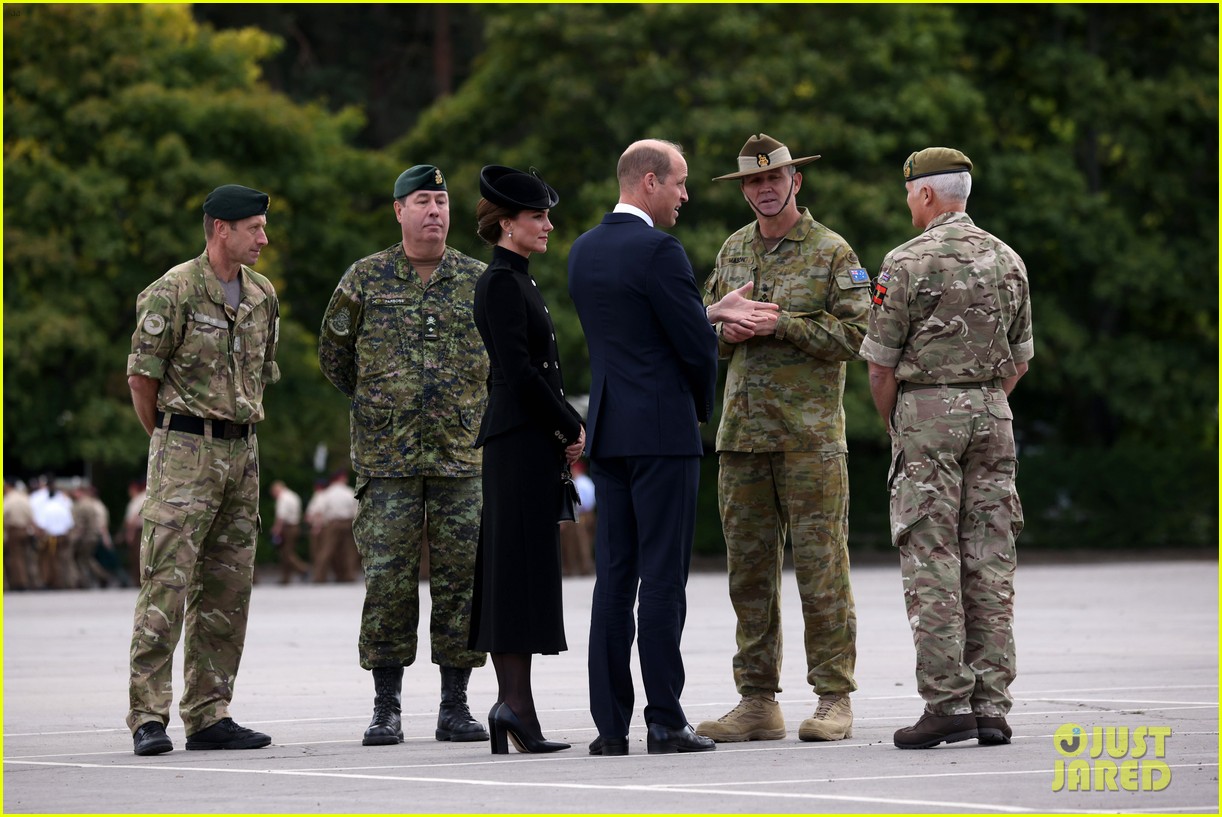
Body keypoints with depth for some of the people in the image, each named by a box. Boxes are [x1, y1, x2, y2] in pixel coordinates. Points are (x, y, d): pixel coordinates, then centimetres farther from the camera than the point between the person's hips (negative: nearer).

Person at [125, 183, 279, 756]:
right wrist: (166, 443, 4)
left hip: (242, 452, 7)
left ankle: (208, 715, 12)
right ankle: (149, 717, -10)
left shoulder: (262, 296, 13)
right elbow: (141, 374, -5)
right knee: (166, 585, -10)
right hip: (185, 452, -7)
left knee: (227, 592, 7)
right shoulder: (174, 291, -9)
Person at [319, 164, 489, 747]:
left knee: (461, 578, 1)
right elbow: (334, 354, 15)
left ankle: (455, 707, 7)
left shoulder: (479, 281, 7)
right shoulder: (366, 279, 4)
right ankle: (386, 709, 3)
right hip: (387, 460, -1)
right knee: (387, 579, -4)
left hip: (464, 456, 1)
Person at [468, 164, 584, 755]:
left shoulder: (517, 281, 19)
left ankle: (512, 706, 9)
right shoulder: (501, 282, -11)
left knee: (512, 569, 8)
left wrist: (568, 427, 9)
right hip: (520, 439, -10)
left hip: (529, 439, 10)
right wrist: (572, 428, -12)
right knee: (522, 567, -10)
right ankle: (516, 703, -12)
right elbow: (518, 370, -18)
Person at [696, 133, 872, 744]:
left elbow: (855, 333, -8)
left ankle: (834, 699, -1)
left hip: (809, 432, -5)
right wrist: (727, 330, -1)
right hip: (743, 431, 5)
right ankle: (757, 702, 11)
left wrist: (783, 324, -14)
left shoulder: (832, 253, -1)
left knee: (820, 565, -6)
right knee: (748, 568, 6)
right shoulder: (733, 252, 16)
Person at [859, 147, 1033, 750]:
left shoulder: (907, 264, -7)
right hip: (992, 413, 5)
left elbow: (881, 365, -5)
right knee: (989, 563, 4)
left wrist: (893, 426, 9)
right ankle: (991, 704, 2)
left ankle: (948, 702, -10)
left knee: (932, 565, -5)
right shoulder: (1007, 261, 10)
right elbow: (1020, 360, 15)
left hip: (927, 412, -5)